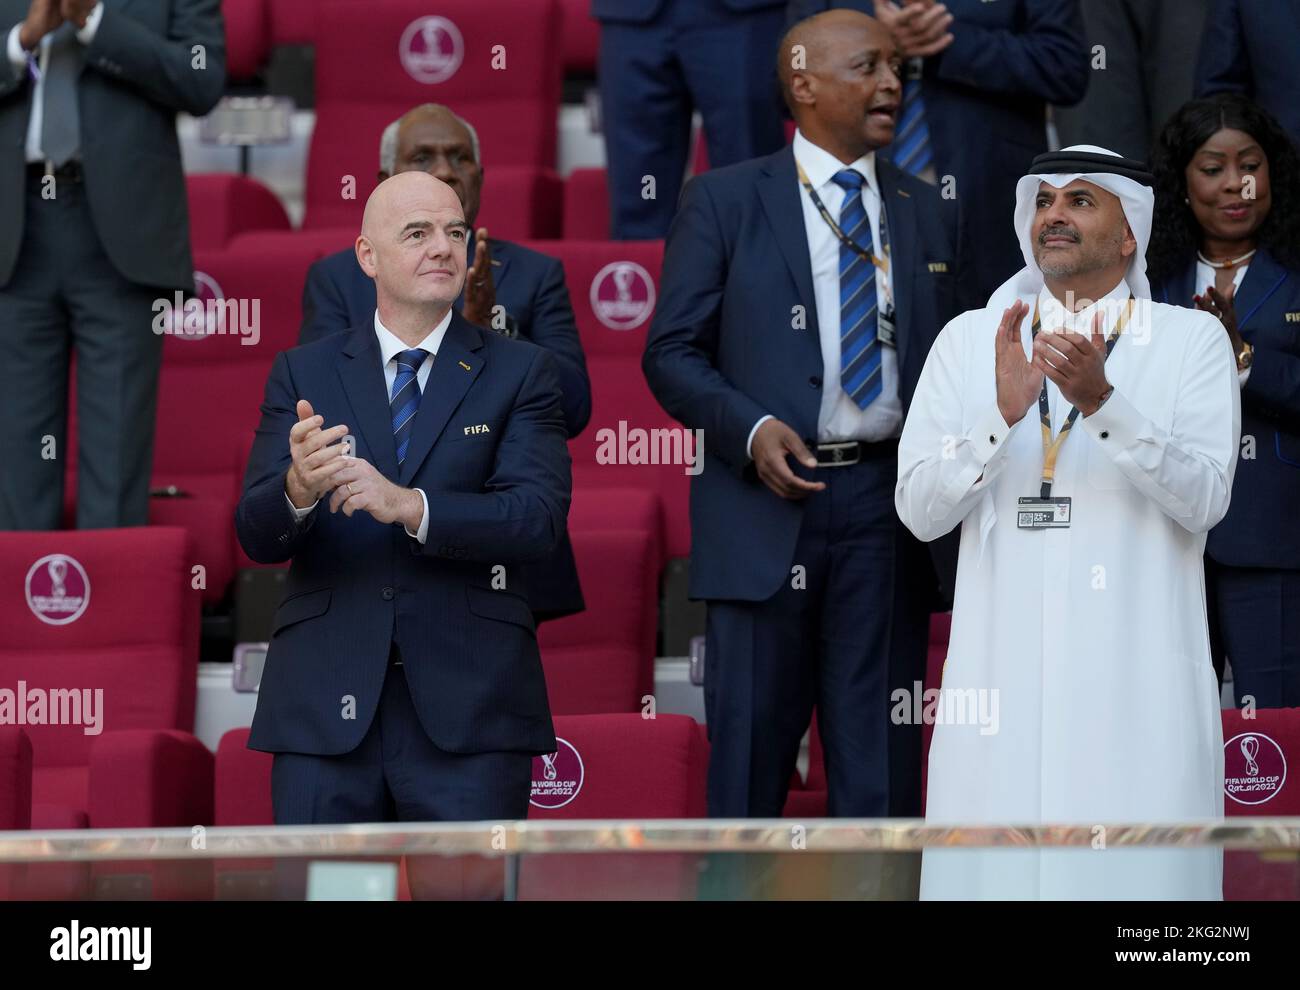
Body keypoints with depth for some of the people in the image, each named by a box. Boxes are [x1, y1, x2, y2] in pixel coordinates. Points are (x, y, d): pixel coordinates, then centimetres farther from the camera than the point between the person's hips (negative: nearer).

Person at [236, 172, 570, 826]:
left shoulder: (519, 372, 7)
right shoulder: (303, 374, 11)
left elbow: (539, 517, -7)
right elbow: (255, 534, 2)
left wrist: (410, 507, -22)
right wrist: (299, 489, -22)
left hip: (467, 705, -1)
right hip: (329, 708, 1)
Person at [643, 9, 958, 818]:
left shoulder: (924, 211, 14)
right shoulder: (725, 201, 3)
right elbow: (673, 352, 1)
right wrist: (751, 431, -15)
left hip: (886, 504, 3)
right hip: (768, 504, -3)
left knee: (881, 756, 4)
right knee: (750, 750, 1)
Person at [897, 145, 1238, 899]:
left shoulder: (1192, 341, 5)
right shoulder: (970, 341, 11)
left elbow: (1205, 498, -8)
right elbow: (920, 509, 1)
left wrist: (1100, 399, -21)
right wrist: (1004, 413, -15)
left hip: (1135, 688, -2)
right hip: (1002, 682, 2)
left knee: (1134, 875, -6)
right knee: (991, 872, 0)